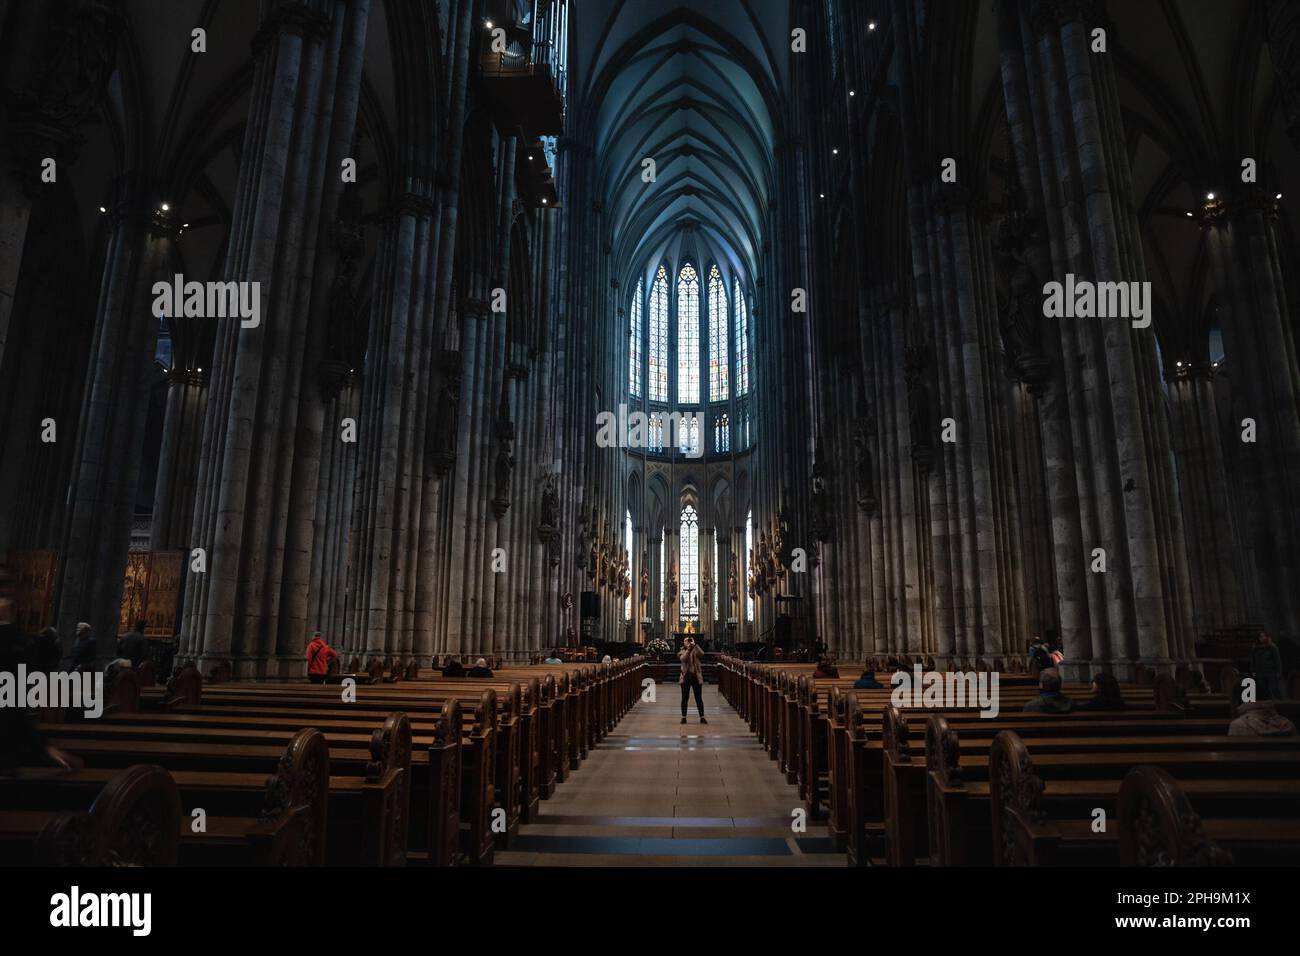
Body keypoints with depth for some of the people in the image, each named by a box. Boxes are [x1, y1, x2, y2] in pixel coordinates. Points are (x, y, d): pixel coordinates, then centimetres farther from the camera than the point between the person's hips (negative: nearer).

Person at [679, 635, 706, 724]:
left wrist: (694, 645, -17)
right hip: (686, 677, 1)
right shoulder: (682, 652, 7)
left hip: (696, 677, 0)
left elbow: (702, 654, -16)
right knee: (685, 698, 5)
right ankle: (683, 717, 12)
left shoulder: (696, 651, 6)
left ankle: (702, 717, 6)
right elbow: (683, 659, -15)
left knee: (699, 698, 2)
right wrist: (688, 649, -20)